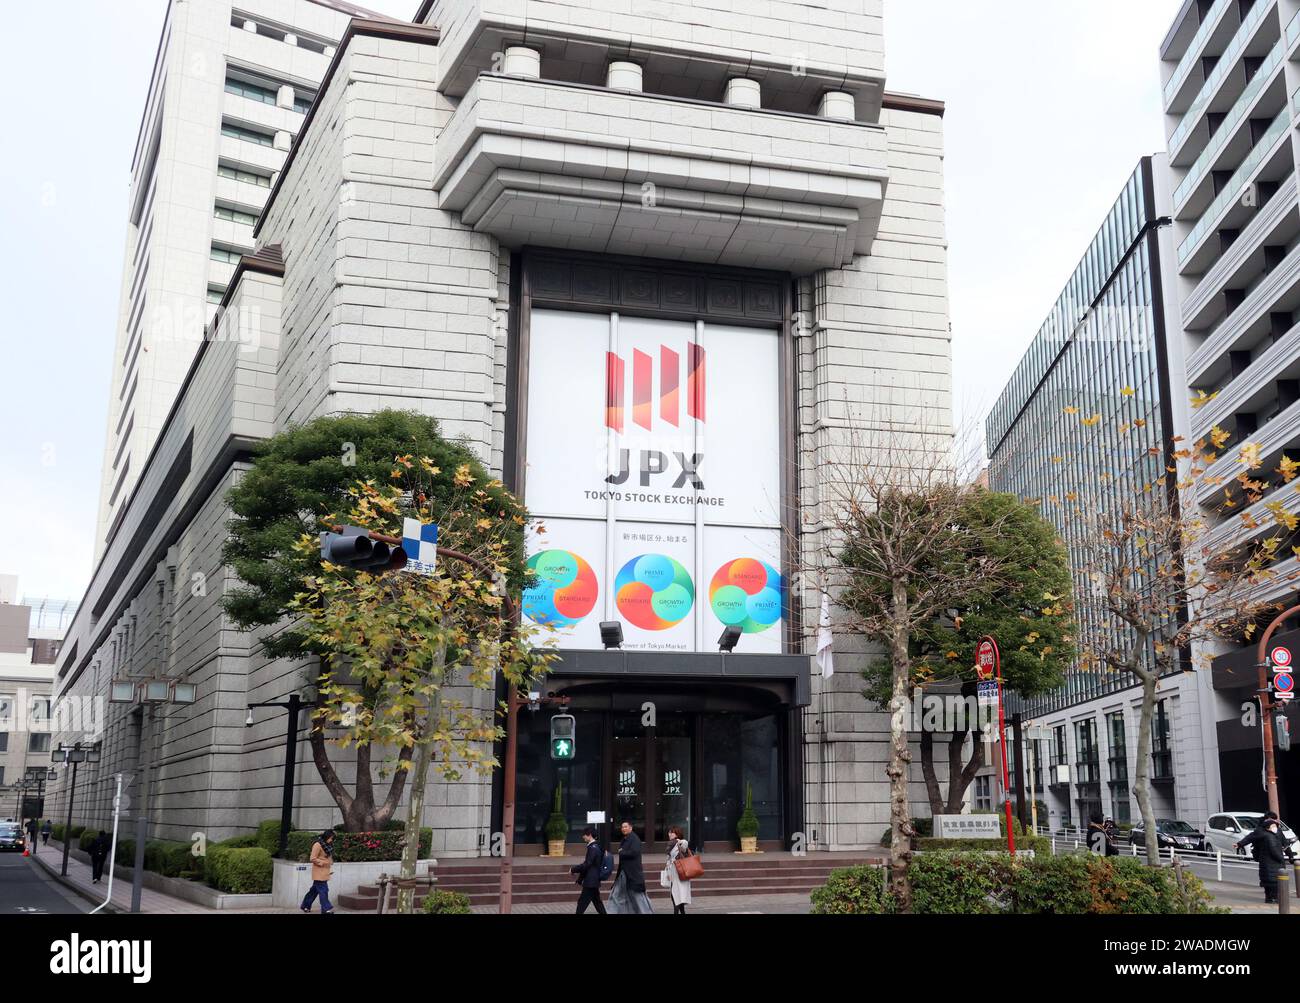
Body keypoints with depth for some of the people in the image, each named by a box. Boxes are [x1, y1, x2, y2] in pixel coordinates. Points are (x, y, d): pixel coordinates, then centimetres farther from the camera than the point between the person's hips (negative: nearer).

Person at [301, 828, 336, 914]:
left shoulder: (327, 845, 12)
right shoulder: (317, 845, -17)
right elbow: (313, 859, -19)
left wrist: (331, 866, 14)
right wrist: (323, 863, -18)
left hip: (325, 872, 9)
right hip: (319, 872, -9)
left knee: (315, 889, 15)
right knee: (323, 890, -9)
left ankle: (306, 906, 26)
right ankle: (326, 909, -8)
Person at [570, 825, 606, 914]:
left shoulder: (592, 848, -18)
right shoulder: (595, 846, 11)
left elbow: (586, 864, -21)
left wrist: (573, 869, -10)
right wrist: (576, 869, 14)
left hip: (590, 881, -10)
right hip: (594, 880, 10)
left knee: (582, 902, -6)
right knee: (597, 902, 15)